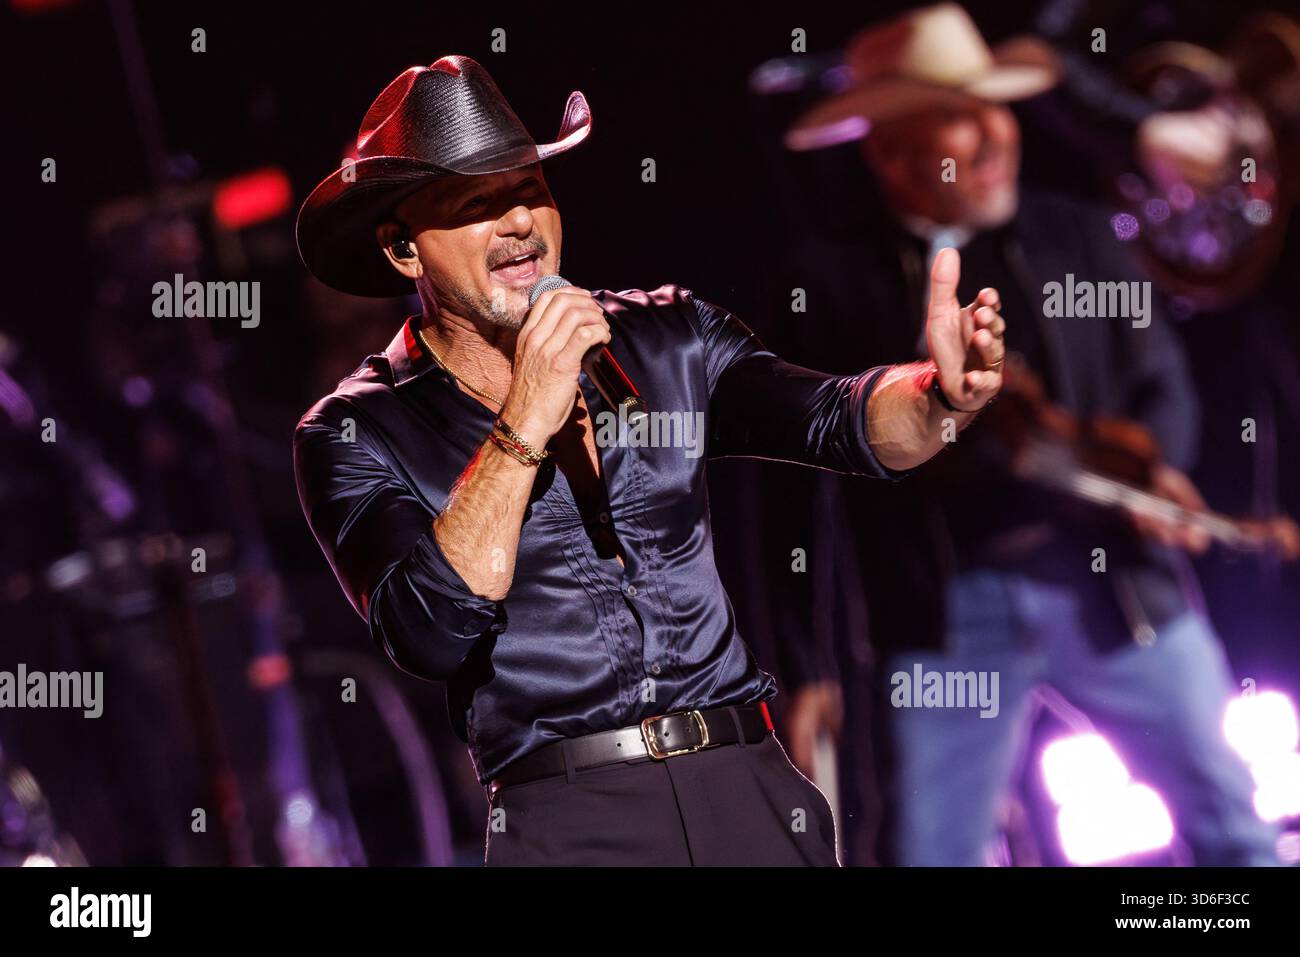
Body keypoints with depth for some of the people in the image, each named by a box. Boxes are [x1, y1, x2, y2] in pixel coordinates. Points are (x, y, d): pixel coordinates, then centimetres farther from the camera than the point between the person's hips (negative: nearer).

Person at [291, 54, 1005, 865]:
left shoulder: (666, 338, 10)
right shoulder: (355, 437, 0)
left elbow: (838, 419, -4)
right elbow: (430, 635, -15)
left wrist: (942, 395, -25)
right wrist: (524, 424, -18)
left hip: (754, 797, 3)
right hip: (569, 824, -3)